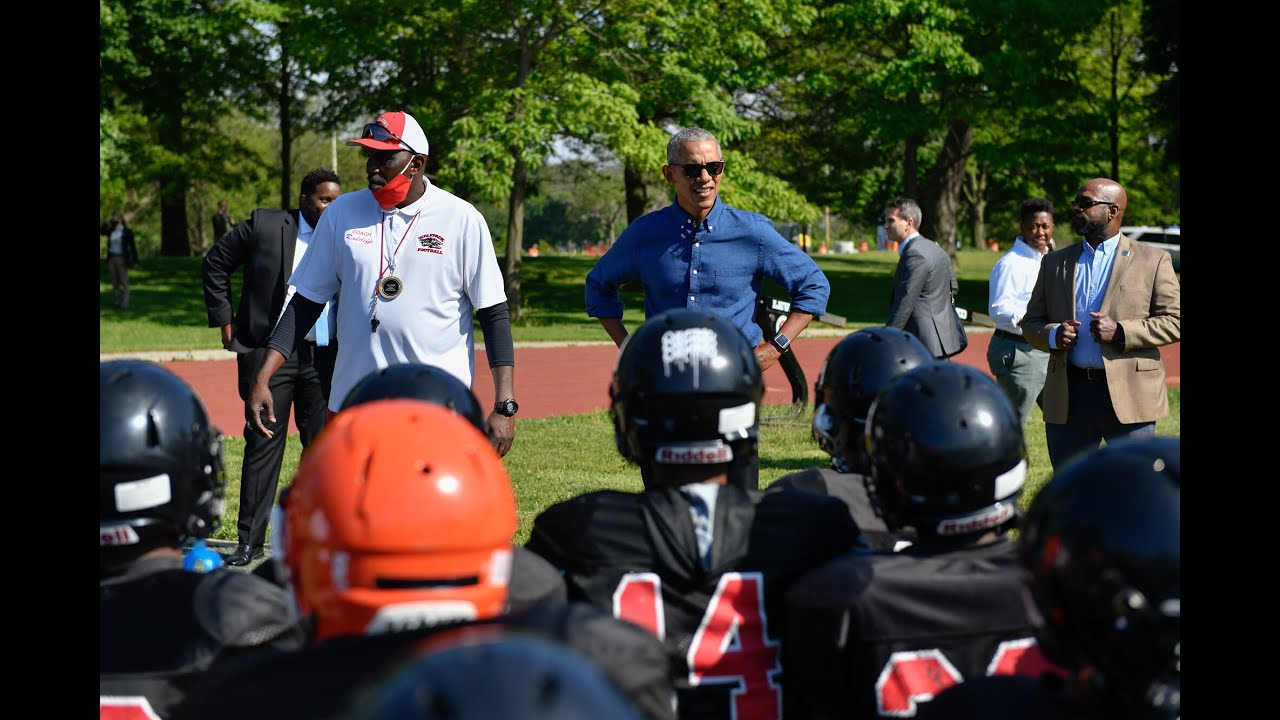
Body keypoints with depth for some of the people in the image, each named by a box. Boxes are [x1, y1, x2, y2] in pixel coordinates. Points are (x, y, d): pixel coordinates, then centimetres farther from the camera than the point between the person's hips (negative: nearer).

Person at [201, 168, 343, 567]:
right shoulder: (265, 226, -1)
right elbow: (215, 263, 8)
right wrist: (224, 320, 4)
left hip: (325, 356, 2)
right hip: (270, 352, -2)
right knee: (263, 445, 2)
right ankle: (250, 542, 9)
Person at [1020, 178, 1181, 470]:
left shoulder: (1152, 260, 3)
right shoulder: (1055, 262, 14)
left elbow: (1175, 321, -2)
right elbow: (1031, 321, 15)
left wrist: (1121, 332, -15)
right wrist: (1053, 336, -8)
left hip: (1129, 395, -3)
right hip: (1068, 398, 3)